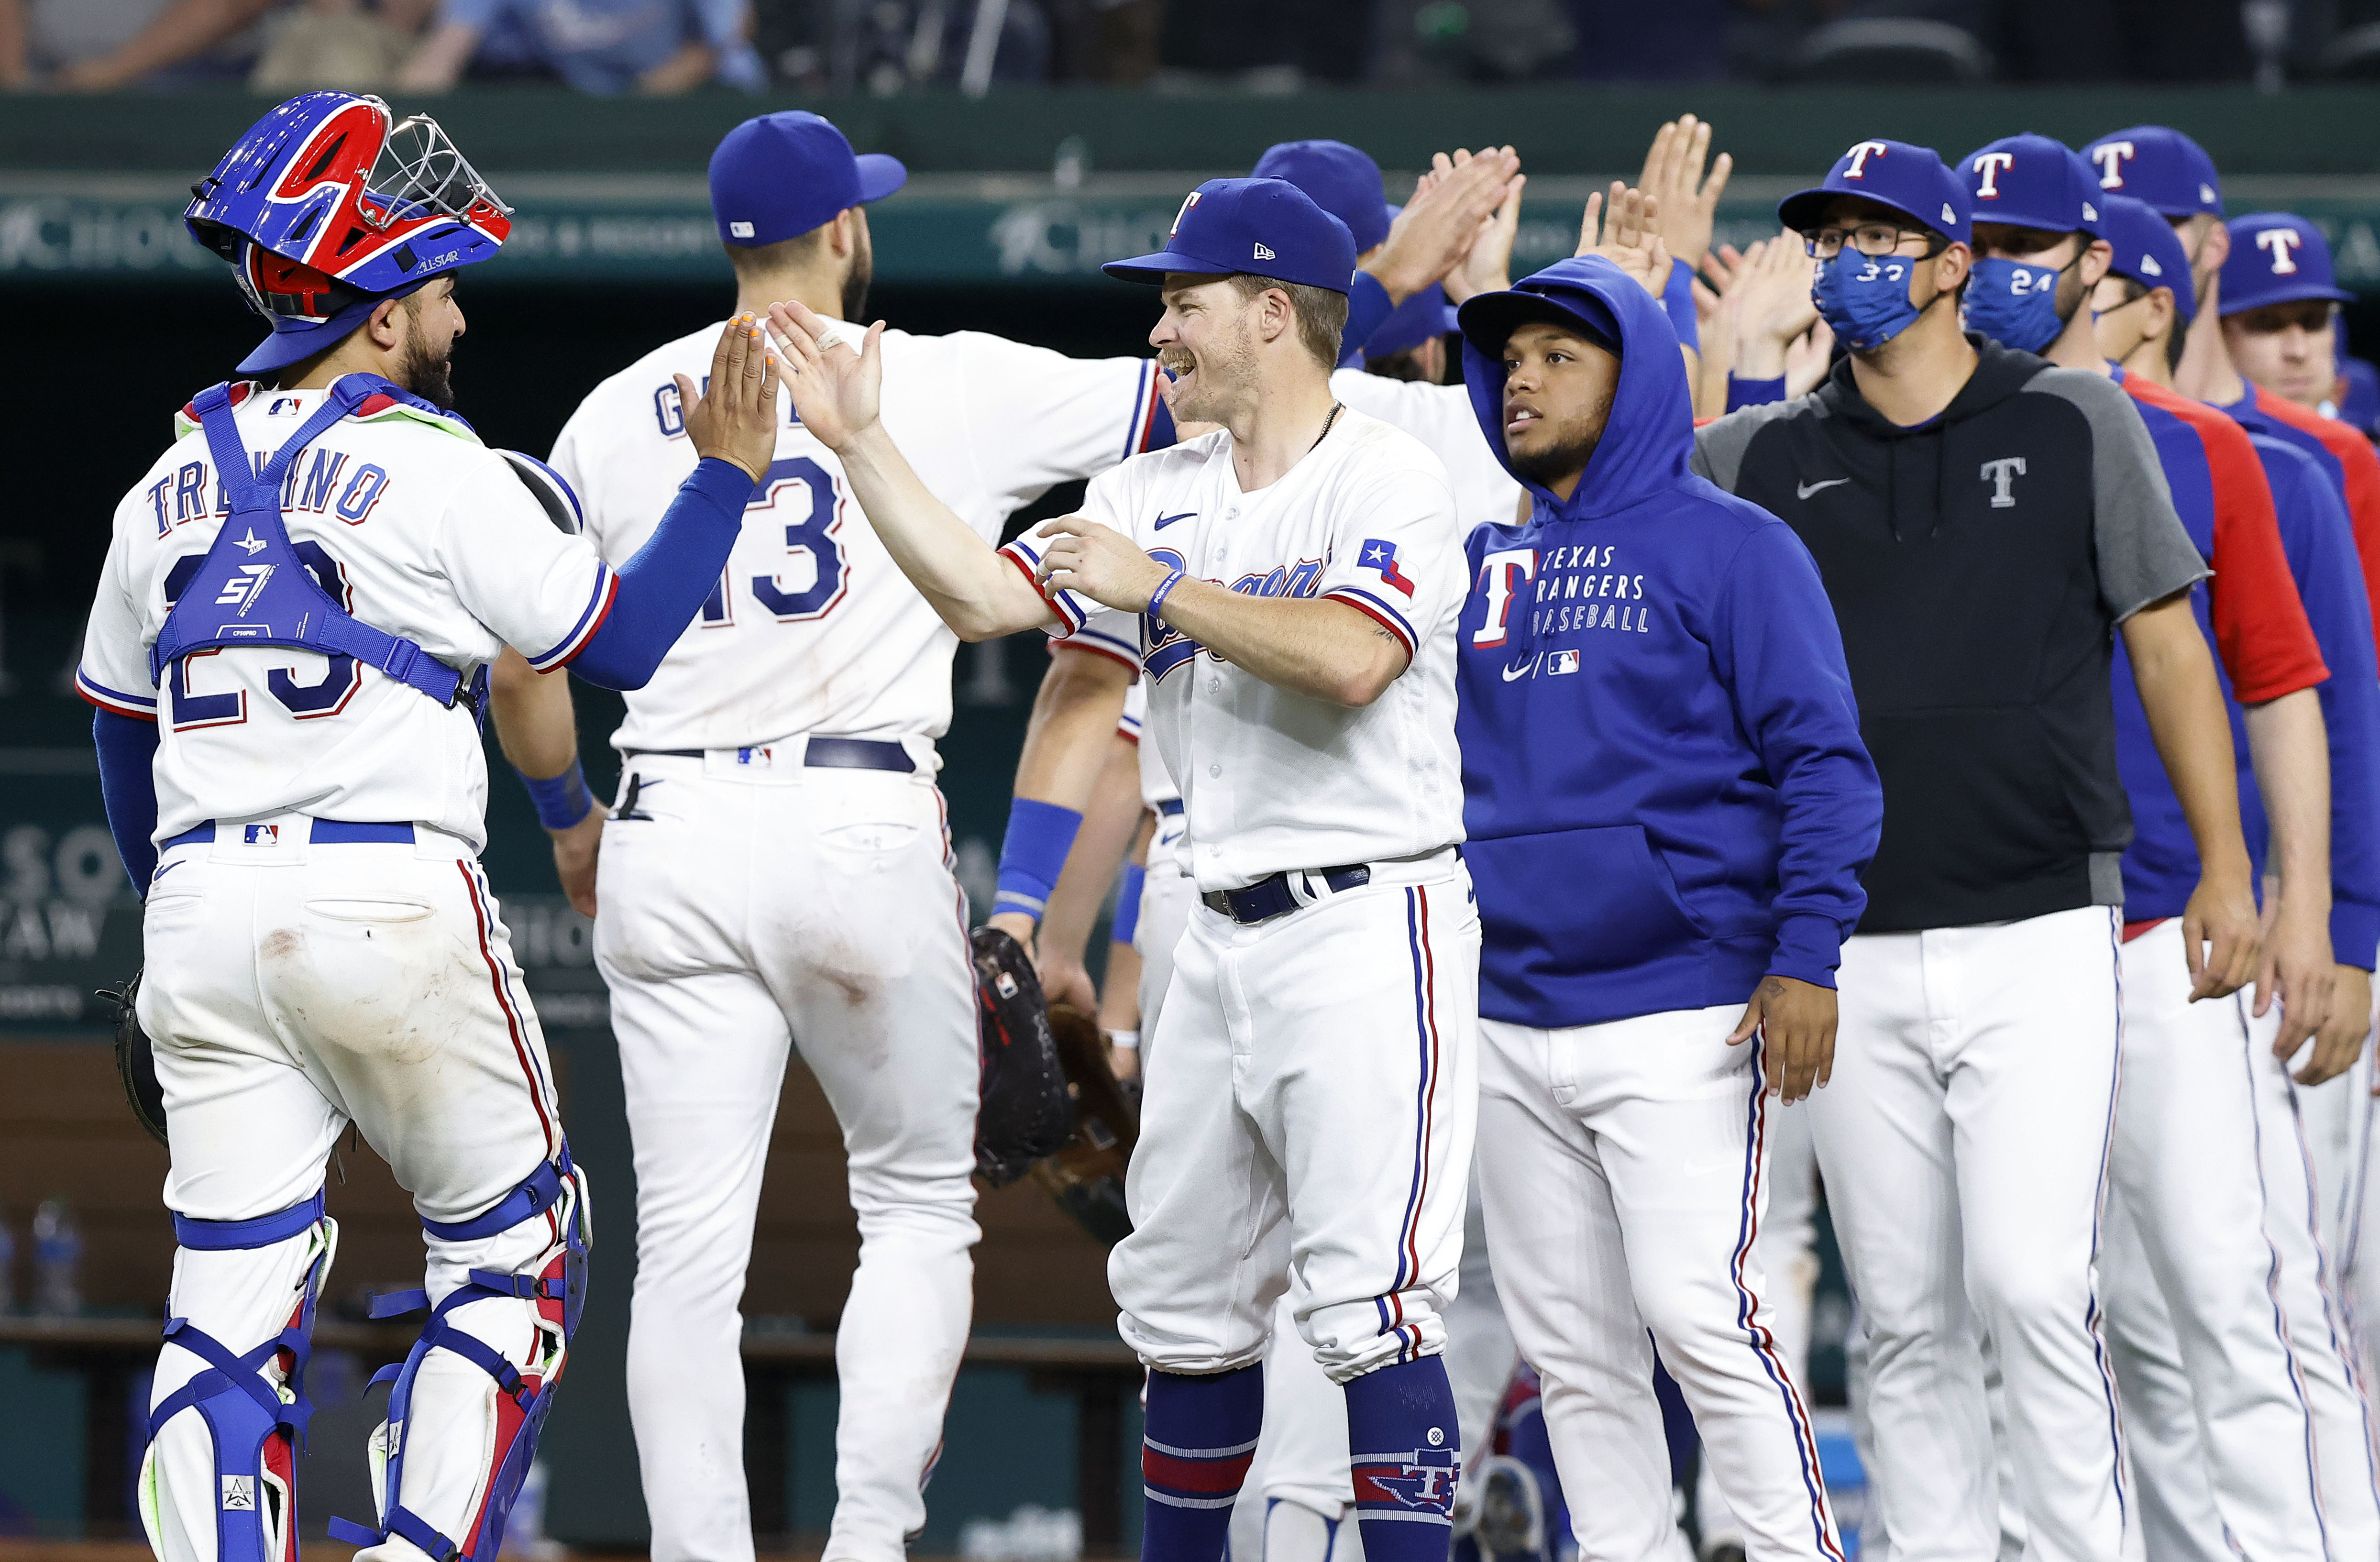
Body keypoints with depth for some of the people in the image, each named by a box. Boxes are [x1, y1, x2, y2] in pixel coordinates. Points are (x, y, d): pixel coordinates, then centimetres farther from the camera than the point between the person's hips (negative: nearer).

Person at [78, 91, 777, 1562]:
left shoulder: (171, 489, 12)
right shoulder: (434, 472, -6)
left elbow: (121, 740, 20)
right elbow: (625, 643, -2)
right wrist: (726, 473, 5)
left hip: (201, 906, 5)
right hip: (392, 897, -5)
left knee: (232, 1293, 4)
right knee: (512, 1249, 11)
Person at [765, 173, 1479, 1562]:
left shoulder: (1390, 480, -10)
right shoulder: (1161, 496, 14)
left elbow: (1348, 662, -25)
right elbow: (984, 597, 12)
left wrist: (1153, 586, -18)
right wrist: (864, 441, 8)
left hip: (1371, 927, -8)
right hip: (1225, 940, 8)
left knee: (1371, 1303, -14)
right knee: (1184, 1294, 13)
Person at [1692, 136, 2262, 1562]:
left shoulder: (2075, 423, 6)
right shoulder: (1765, 459, 11)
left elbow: (2167, 641, 6)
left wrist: (2226, 867, 2)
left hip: (2040, 938, -3)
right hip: (1851, 952, 3)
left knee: (2035, 1287, -14)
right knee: (1906, 1319, 4)